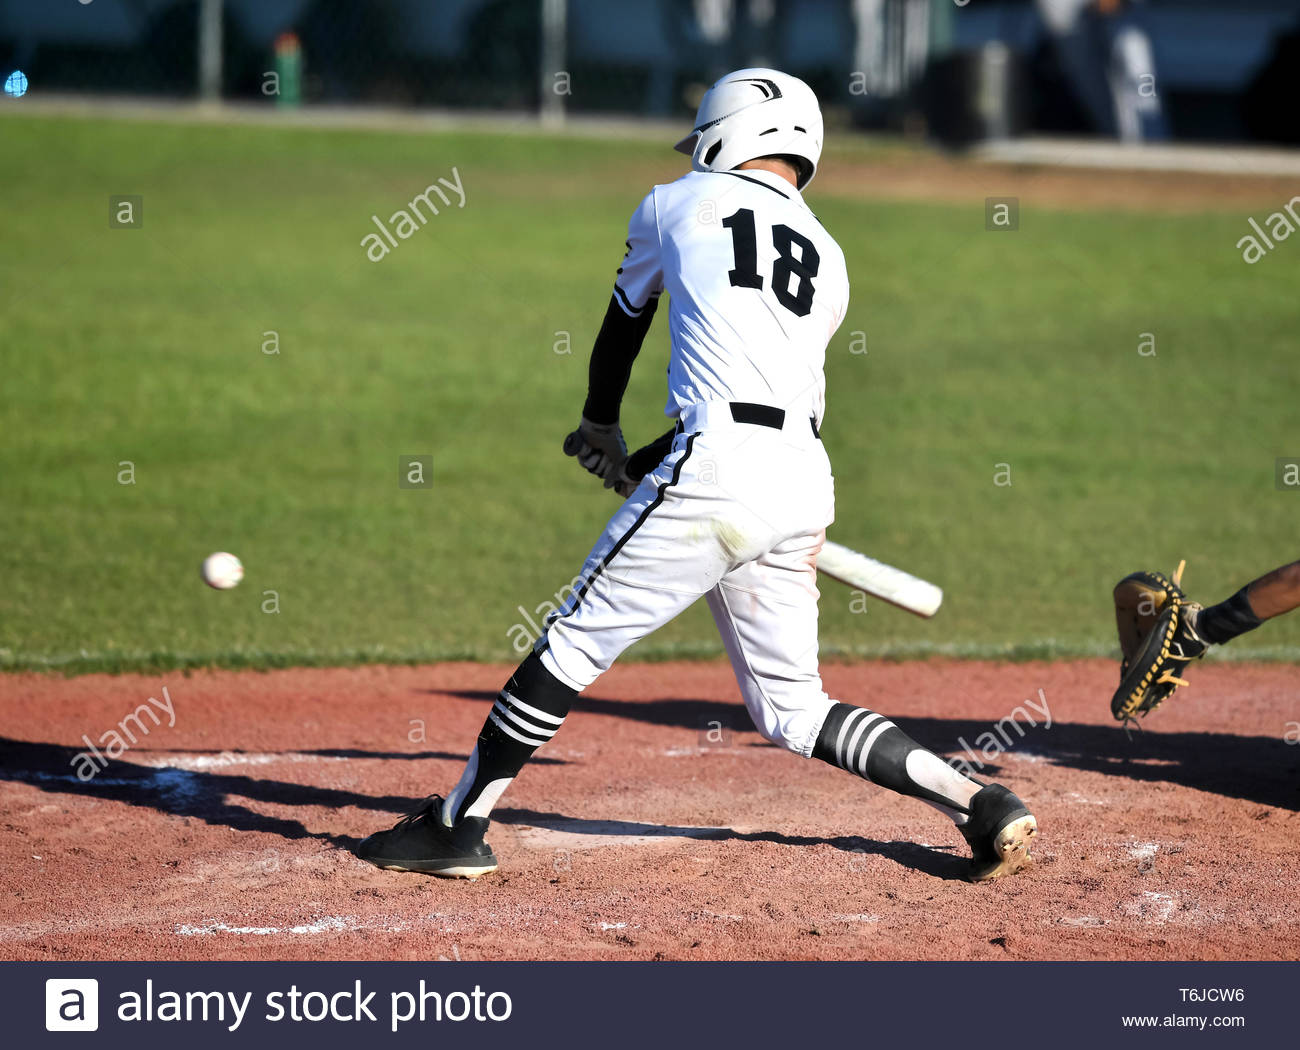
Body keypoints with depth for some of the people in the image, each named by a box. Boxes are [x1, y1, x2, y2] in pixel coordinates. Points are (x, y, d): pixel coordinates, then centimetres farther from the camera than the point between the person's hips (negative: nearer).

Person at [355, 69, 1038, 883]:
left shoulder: (677, 205, 12)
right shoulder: (828, 261, 22)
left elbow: (624, 321, 27)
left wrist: (602, 426, 45)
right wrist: (646, 462, 35)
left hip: (718, 469, -6)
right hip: (806, 481, 6)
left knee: (577, 638, 0)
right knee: (792, 708, 14)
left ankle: (460, 825, 0)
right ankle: (982, 807, 6)